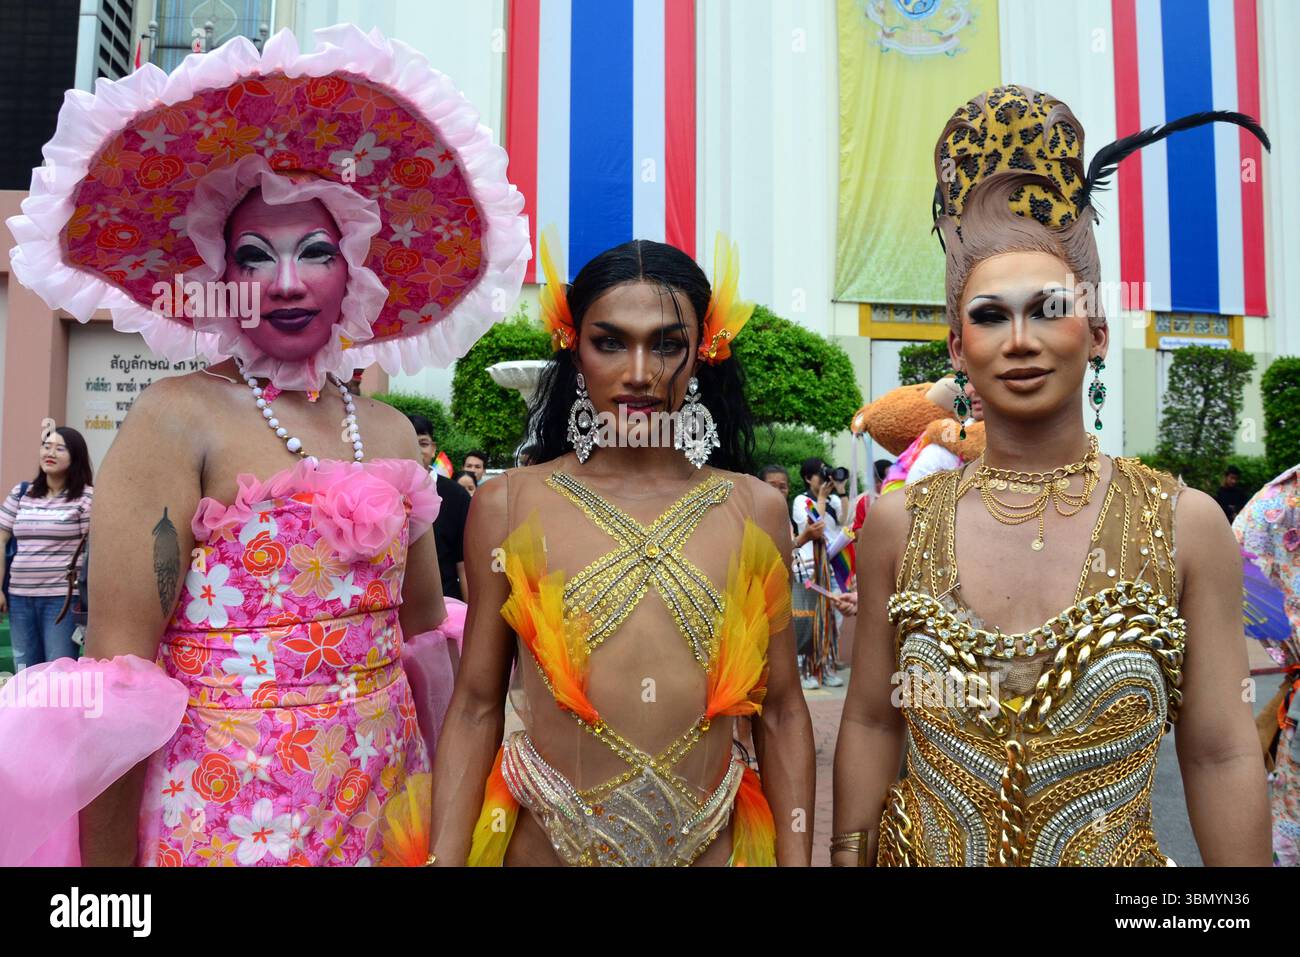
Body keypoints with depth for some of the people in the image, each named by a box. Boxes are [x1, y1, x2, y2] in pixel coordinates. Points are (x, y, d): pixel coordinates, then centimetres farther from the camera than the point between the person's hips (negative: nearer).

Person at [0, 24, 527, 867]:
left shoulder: (390, 432, 4)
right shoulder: (179, 418, -11)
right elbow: (118, 660, -13)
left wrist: (438, 800, 10)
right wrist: (108, 859, -13)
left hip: (384, 794, 5)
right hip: (232, 805, -4)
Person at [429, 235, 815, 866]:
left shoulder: (756, 510, -4)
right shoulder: (507, 505, -7)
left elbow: (779, 713, 0)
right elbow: (476, 707, -4)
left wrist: (796, 856, 0)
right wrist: (443, 856, -8)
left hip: (713, 844, 2)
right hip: (546, 842, -1)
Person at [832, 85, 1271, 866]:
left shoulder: (1186, 523, -11)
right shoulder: (900, 521, -10)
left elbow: (1220, 755, -7)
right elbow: (871, 724, -4)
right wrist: (850, 853, -1)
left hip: (1115, 854, 0)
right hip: (919, 850, 1)